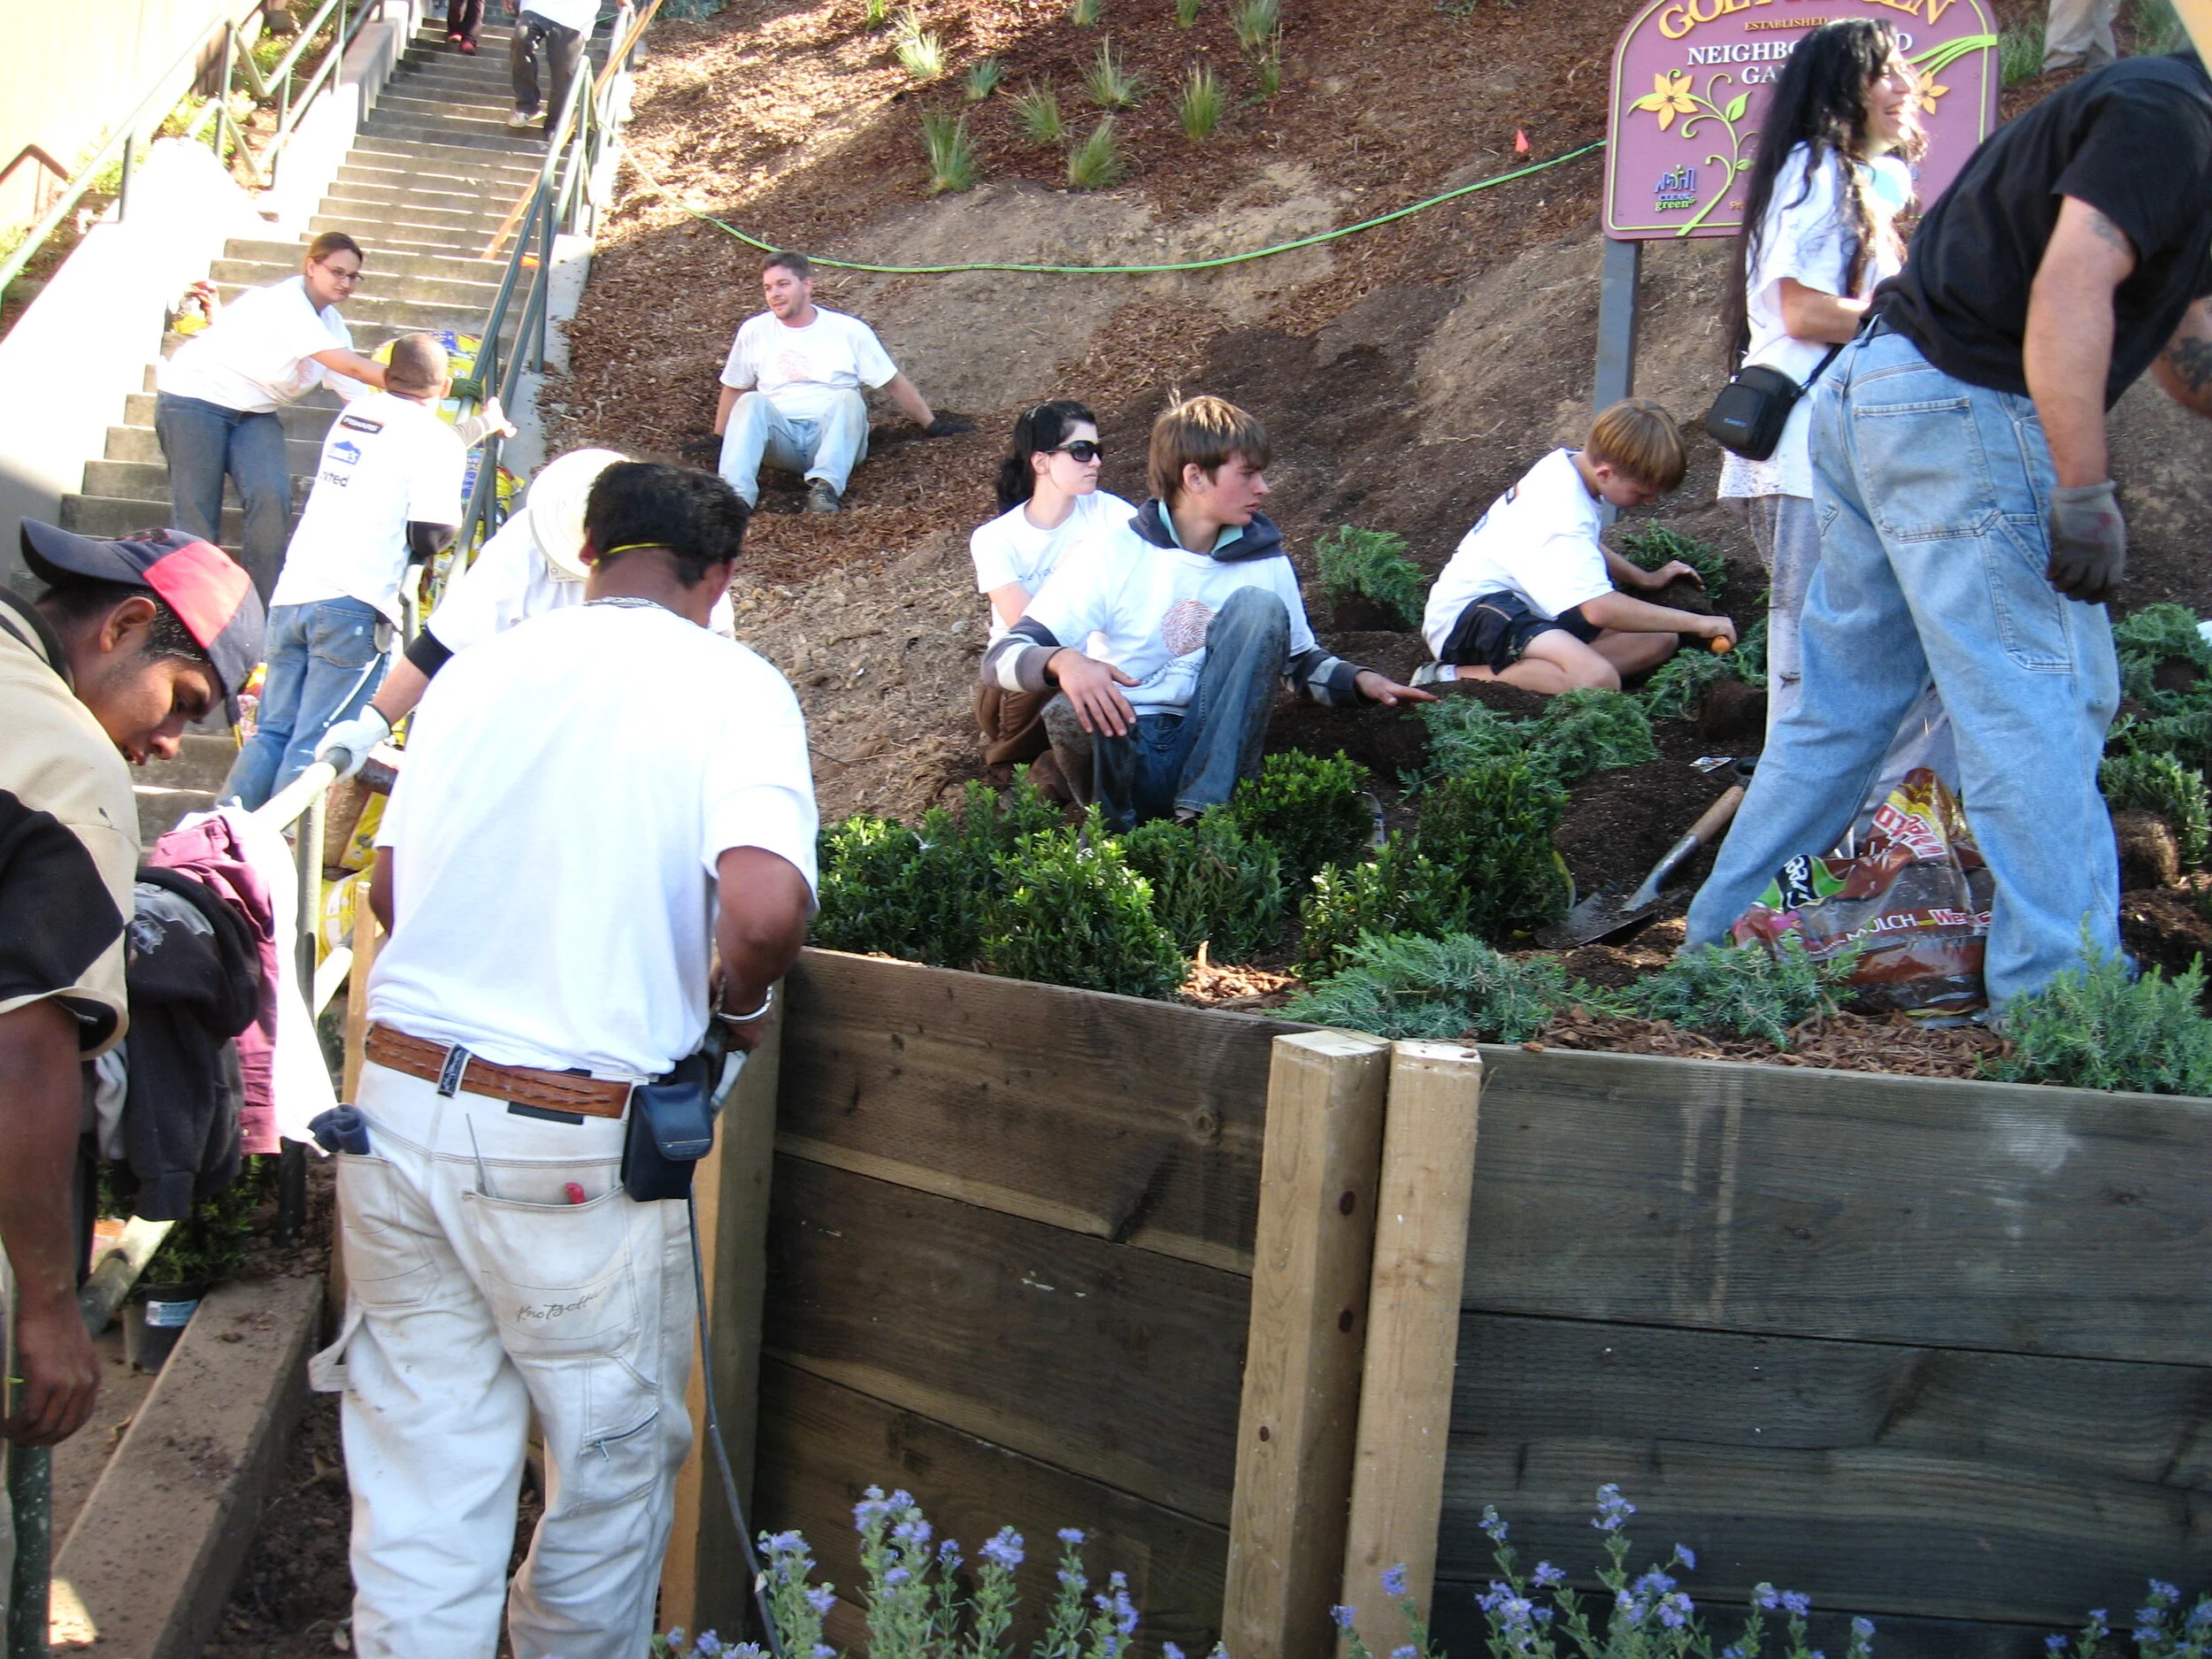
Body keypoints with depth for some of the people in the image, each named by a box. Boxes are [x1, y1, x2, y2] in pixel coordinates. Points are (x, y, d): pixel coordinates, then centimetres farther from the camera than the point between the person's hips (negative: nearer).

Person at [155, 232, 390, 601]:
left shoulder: (331, 323, 4)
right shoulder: (285, 300, -21)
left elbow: (358, 395, 1)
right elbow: (352, 367, -28)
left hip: (254, 412, 7)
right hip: (196, 396, -7)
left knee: (273, 499, -17)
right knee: (197, 515, -10)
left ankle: (263, 613, -15)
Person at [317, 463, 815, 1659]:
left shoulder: (476, 670, 9)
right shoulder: (729, 686, -6)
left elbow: (388, 888, 15)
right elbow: (764, 905, -23)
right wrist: (741, 1002, -3)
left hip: (400, 1102, 5)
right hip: (573, 1149, -4)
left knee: (419, 1474, 13)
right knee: (613, 1457, 16)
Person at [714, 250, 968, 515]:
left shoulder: (849, 330, 7)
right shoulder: (754, 331, 12)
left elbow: (894, 384, 11)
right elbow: (734, 389, 22)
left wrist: (932, 426, 11)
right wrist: (718, 440, 20)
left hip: (835, 434, -1)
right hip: (782, 439, 1)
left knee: (848, 398, -31)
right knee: (751, 402, -28)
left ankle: (826, 485, -51)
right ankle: (736, 493, -48)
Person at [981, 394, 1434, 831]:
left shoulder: (1265, 561, 7)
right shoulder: (1113, 553, -4)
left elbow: (1301, 661, 23)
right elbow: (1000, 658, -11)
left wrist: (1362, 681, 0)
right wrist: (1064, 662, -34)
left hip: (1211, 756, 3)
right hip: (1120, 754, -3)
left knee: (1260, 606, -16)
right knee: (1070, 713, -38)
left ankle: (1202, 814, -24)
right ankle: (1114, 832, -7)